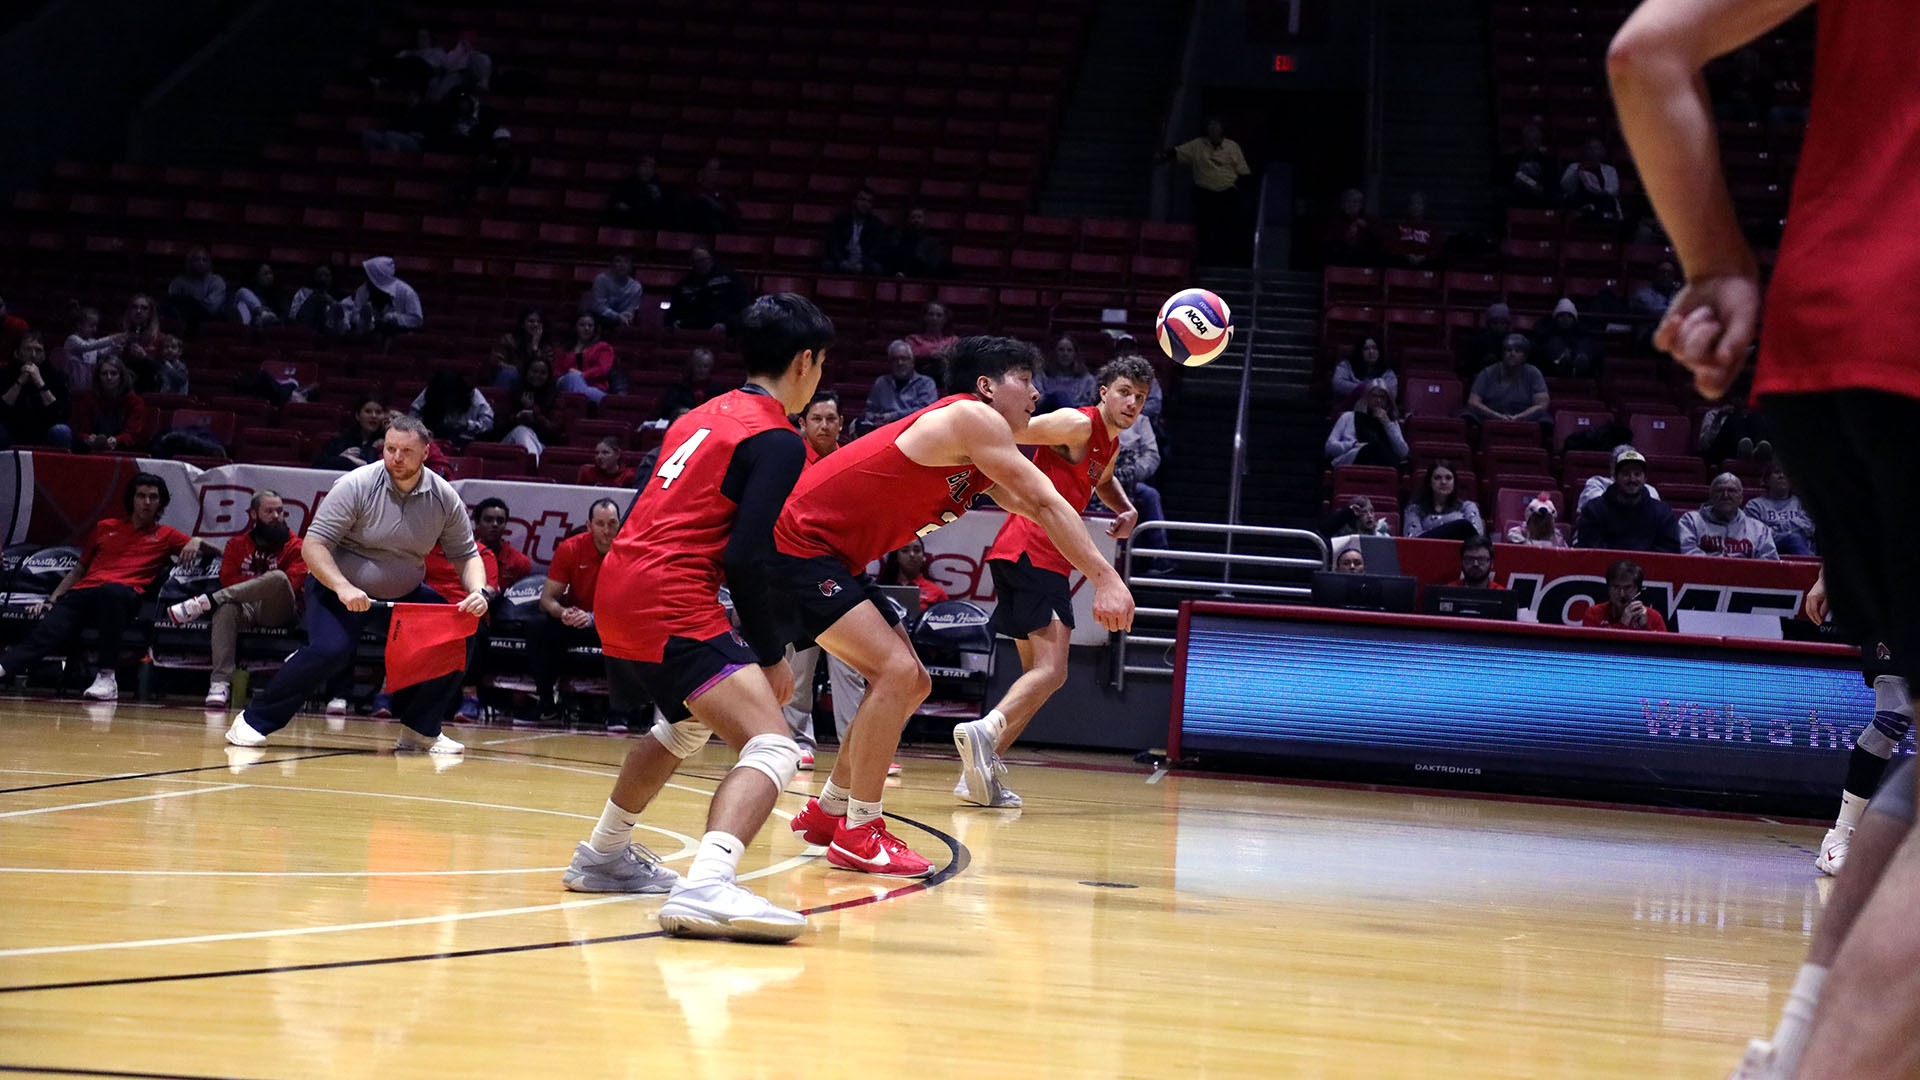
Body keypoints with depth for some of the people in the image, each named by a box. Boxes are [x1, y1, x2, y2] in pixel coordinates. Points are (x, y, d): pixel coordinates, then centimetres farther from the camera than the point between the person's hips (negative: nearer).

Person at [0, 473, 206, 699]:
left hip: (125, 593, -2)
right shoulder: (105, 527, 32)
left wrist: (196, 543, -3)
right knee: (46, 631, -29)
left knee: (112, 591, -42)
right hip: (82, 593, 2)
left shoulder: (165, 536, 25)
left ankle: (107, 676, -42)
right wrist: (50, 600, 20)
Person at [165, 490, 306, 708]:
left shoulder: (295, 546, 8)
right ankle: (220, 681, -45)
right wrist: (260, 584, -5)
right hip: (247, 608, 2)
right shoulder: (238, 544, 17)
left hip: (280, 612, -2)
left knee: (278, 577, -35)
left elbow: (292, 583, -6)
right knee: (226, 608, -36)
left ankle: (204, 602, -31)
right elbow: (228, 579, 4)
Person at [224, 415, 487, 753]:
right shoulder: (357, 485, -19)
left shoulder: (444, 498, -8)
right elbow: (313, 545, -20)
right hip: (337, 587, -5)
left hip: (405, 594, 5)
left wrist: (477, 592, -19)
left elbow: (467, 554, 2)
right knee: (329, 650, -29)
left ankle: (422, 731, 3)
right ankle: (253, 721, -15)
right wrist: (342, 587, -35)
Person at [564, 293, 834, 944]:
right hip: (671, 603, -9)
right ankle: (706, 888, -42)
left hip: (617, 589, 9)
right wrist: (772, 654, -4)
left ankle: (603, 856, 46)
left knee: (686, 725, 36)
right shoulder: (776, 439, -6)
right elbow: (745, 559, -14)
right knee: (773, 748, -19)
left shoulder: (703, 416, 20)